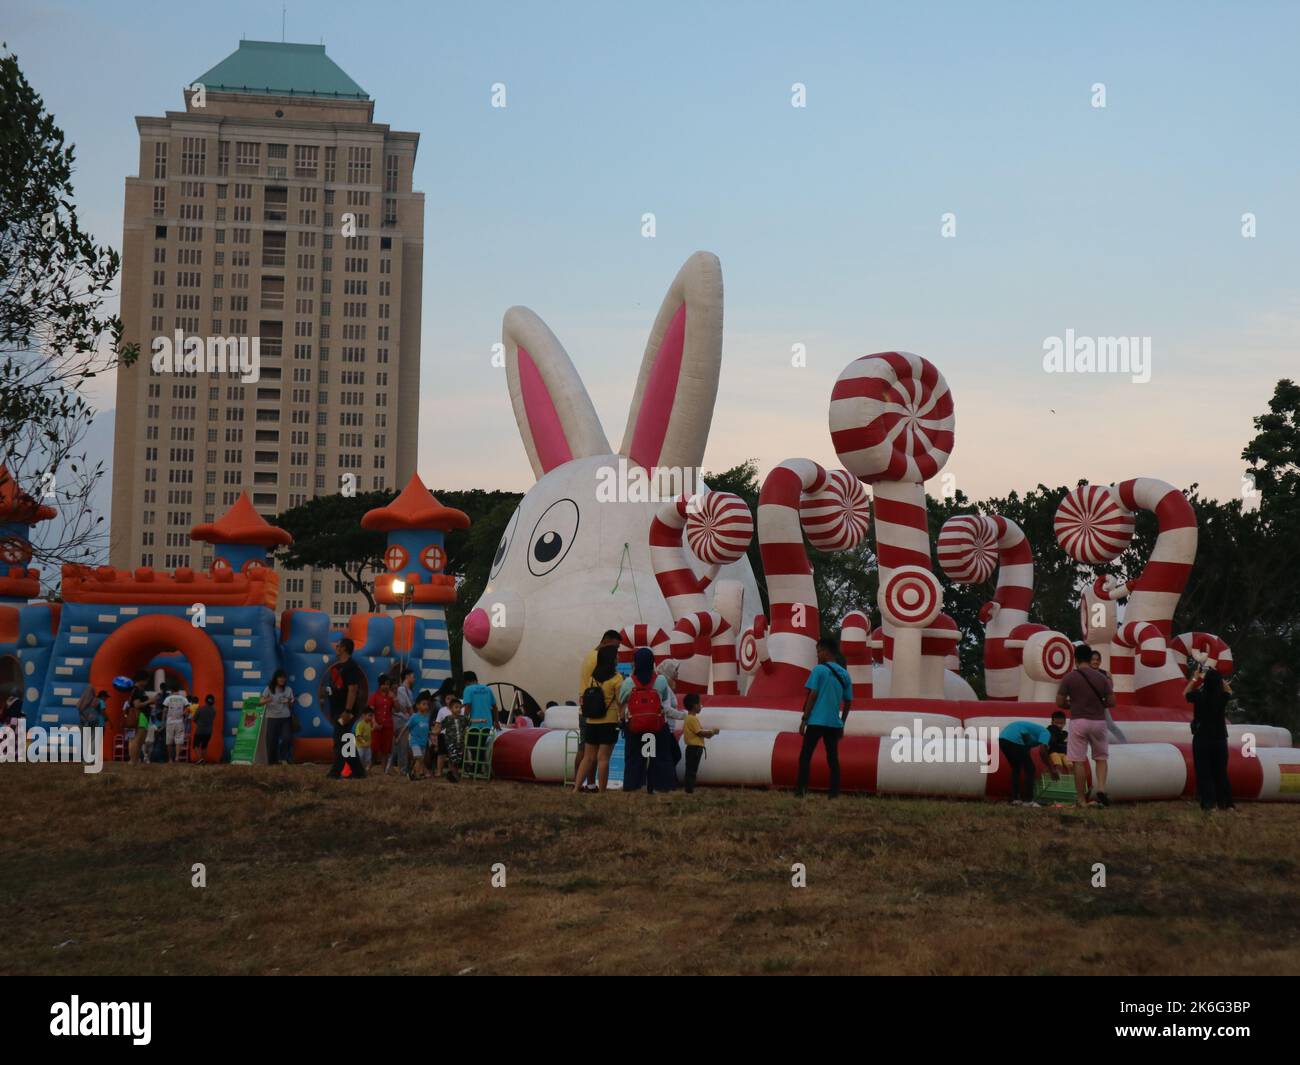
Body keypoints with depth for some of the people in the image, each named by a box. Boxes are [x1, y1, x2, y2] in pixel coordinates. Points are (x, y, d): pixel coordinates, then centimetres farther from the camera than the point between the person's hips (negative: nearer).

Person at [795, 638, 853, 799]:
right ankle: (834, 794, 1)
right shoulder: (844, 674, 11)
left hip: (816, 721, -5)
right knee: (833, 758, 7)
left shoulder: (819, 670, -5)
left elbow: (812, 695, -10)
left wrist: (804, 719, -6)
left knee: (805, 756, 1)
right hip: (834, 723, 5)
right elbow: (848, 702, 13)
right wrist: (842, 724, 21)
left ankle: (801, 791, -7)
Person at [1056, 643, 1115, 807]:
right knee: (1101, 758, 15)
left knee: (1079, 761, 3)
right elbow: (1111, 702, 1)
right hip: (1098, 721, 2)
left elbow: (1060, 702, -3)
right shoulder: (1101, 677, 1)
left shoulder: (1069, 677, -4)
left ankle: (1081, 800, 5)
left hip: (1078, 721, -2)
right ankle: (1101, 790, -6)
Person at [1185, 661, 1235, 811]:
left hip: (1201, 739, -2)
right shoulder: (1222, 697, -8)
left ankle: (1208, 803, -1)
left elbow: (1185, 693, 10)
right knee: (1221, 772, 13)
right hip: (1220, 739, 2)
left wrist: (1195, 677, 16)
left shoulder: (1199, 696, -13)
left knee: (1204, 772, 4)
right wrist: (1218, 676, 18)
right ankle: (1226, 803, 14)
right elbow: (1228, 690, 18)